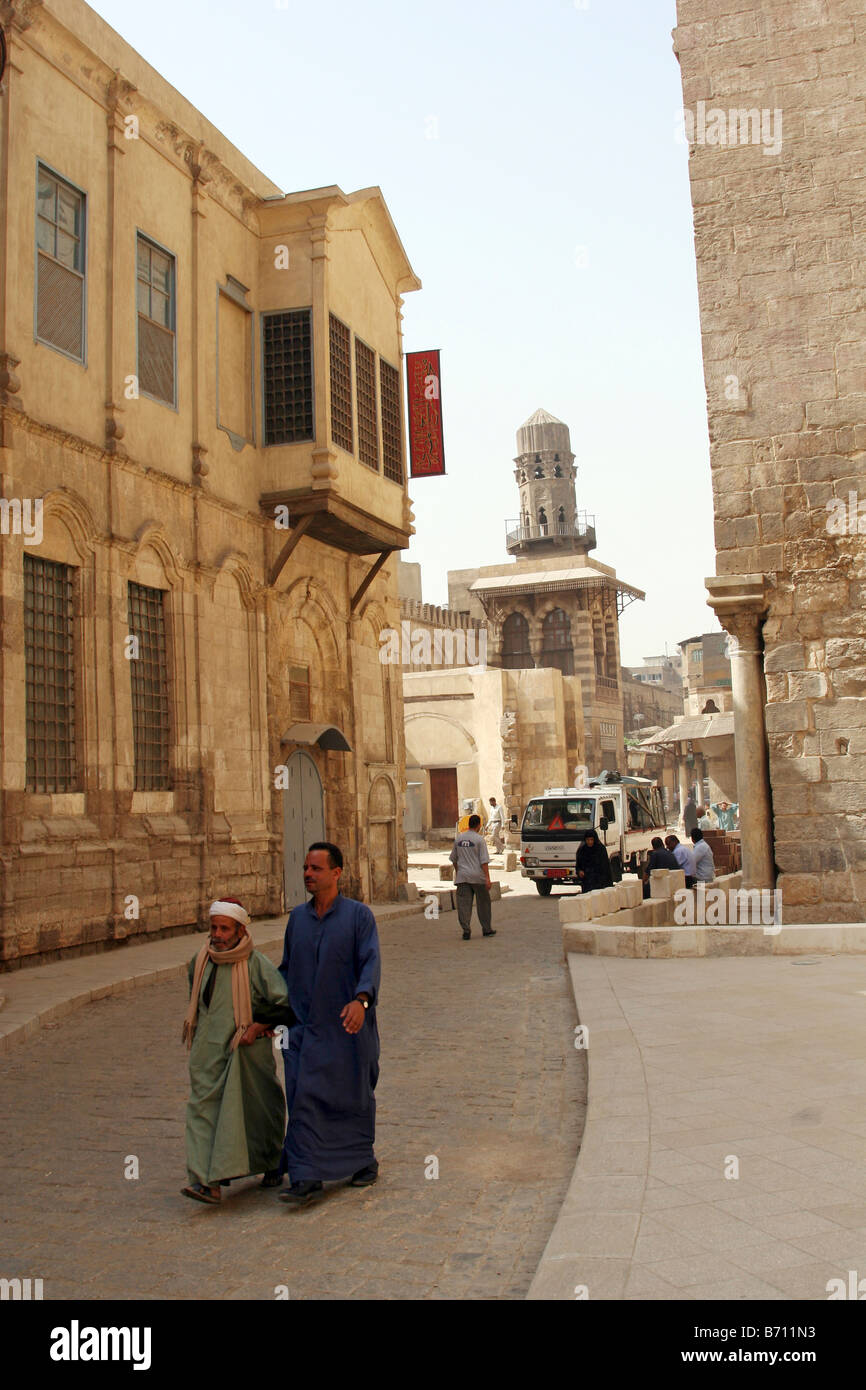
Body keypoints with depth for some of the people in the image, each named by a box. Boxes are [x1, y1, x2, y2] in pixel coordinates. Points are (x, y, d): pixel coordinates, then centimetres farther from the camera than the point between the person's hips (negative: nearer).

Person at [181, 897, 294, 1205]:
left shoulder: (256, 964, -14)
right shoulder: (200, 962, 2)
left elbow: (286, 1003, -13)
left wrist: (258, 1025, -17)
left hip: (247, 1051, -4)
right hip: (209, 1051, 4)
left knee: (259, 1110, 8)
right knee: (204, 1107, -7)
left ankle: (273, 1164, 31)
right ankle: (208, 1180, -10)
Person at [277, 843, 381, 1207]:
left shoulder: (359, 915, -5)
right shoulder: (297, 918, 8)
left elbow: (370, 962, -16)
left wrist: (361, 1000, -33)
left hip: (348, 1028, -3)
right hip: (306, 1027, 3)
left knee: (355, 1098, 12)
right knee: (304, 1099, -6)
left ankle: (364, 1160, 31)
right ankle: (306, 1179, -4)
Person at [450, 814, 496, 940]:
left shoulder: (458, 838, 8)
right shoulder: (479, 839, -7)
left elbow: (454, 859, 16)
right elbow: (484, 861, -11)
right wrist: (487, 878, -11)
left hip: (462, 876, 3)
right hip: (477, 877, -3)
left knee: (464, 904, 2)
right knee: (483, 903, 11)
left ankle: (466, 930, -5)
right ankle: (486, 929, 18)